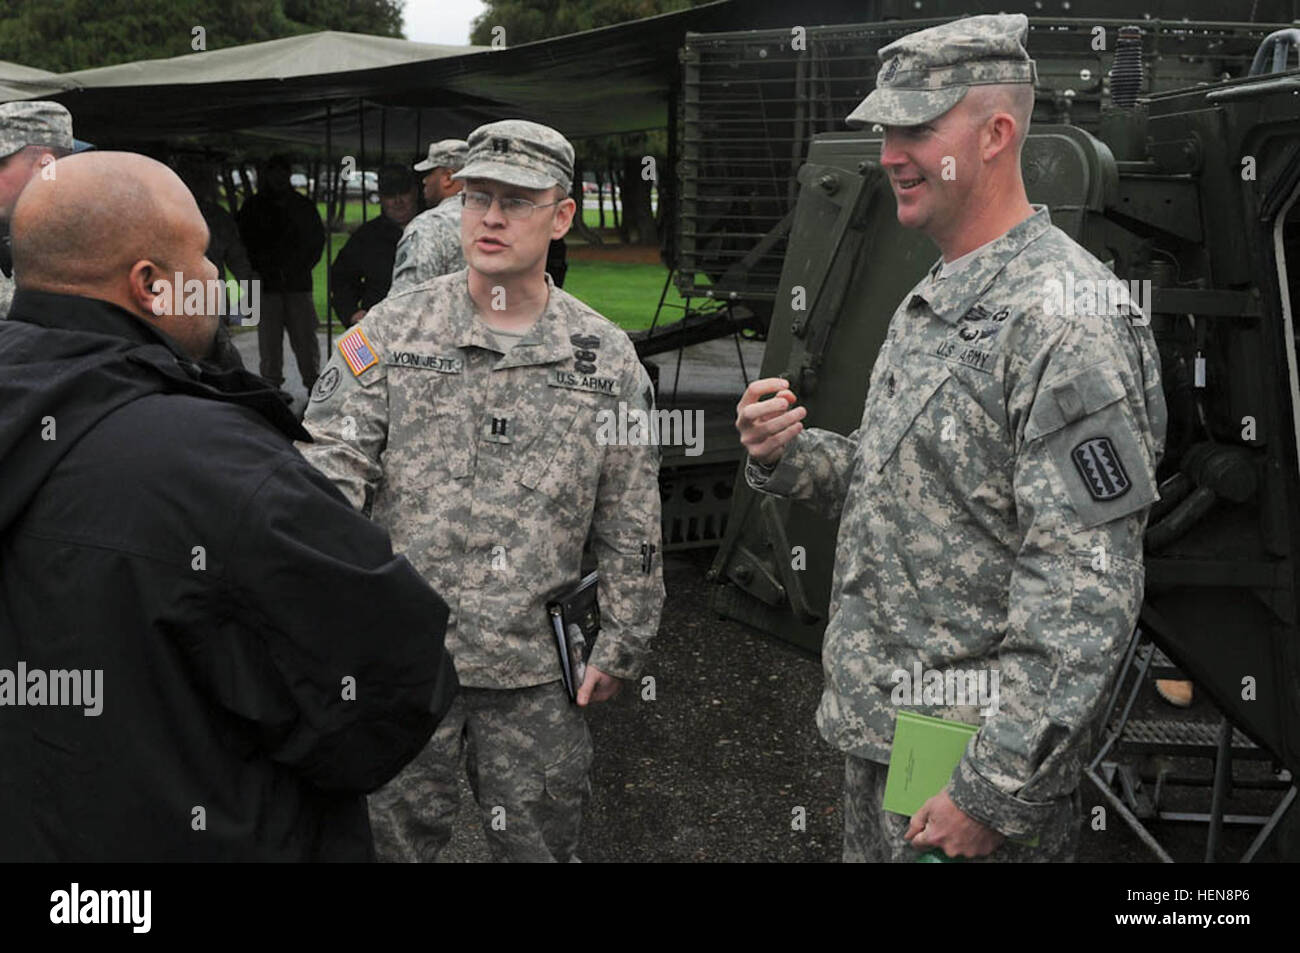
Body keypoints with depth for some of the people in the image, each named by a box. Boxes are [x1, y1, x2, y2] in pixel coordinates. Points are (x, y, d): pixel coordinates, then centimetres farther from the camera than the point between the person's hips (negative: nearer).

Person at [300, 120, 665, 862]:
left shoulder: (606, 357, 2)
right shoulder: (393, 329, 0)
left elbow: (632, 524, 6)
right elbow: (330, 463, -4)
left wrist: (622, 647, 8)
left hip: (536, 667, 1)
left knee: (542, 841, 14)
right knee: (392, 837, 12)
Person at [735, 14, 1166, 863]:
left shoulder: (1063, 318, -20)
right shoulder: (934, 301, 11)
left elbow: (1086, 595, -24)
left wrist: (995, 793, -23)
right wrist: (791, 456, -2)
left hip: (976, 758, -9)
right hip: (878, 729, 9)